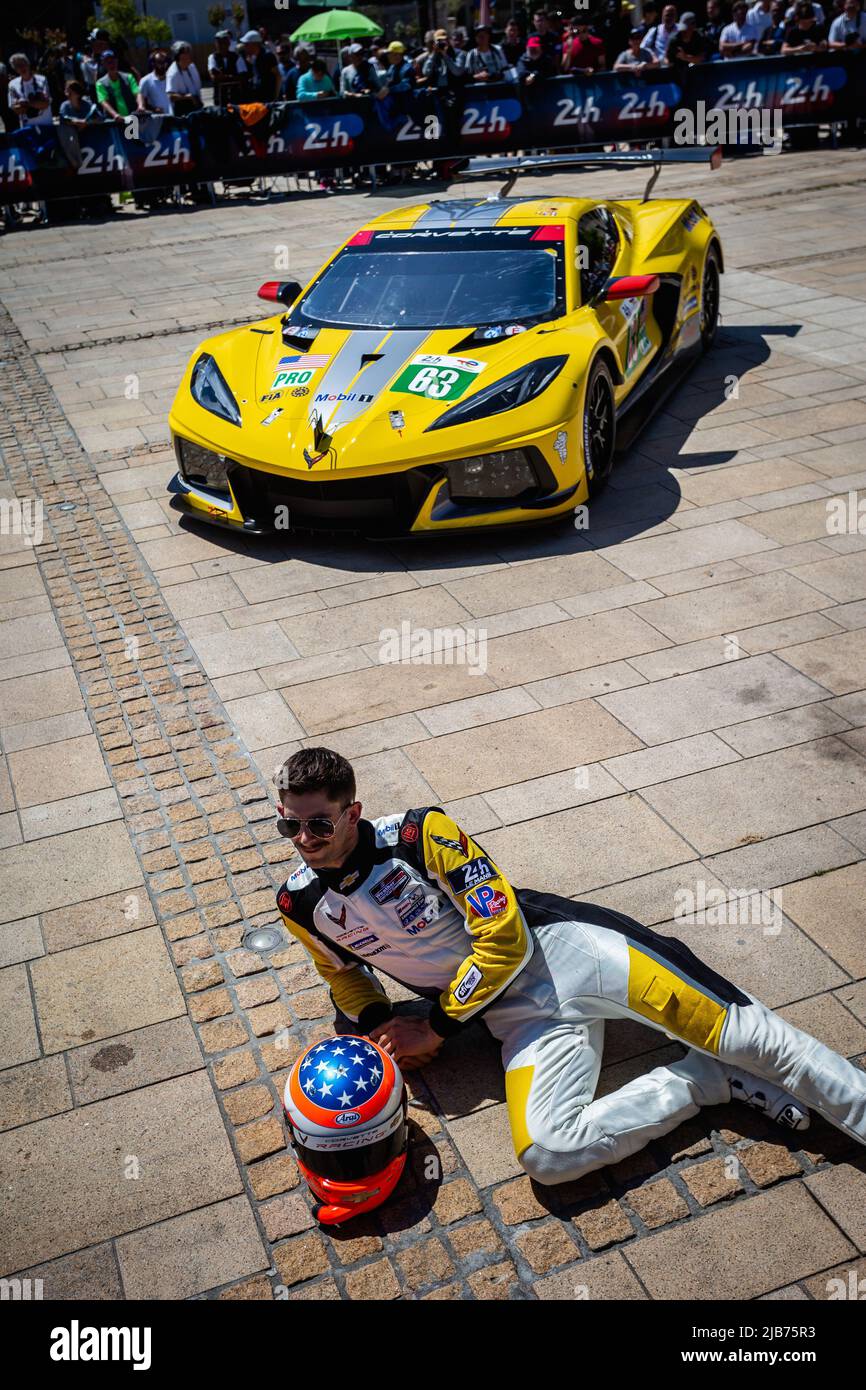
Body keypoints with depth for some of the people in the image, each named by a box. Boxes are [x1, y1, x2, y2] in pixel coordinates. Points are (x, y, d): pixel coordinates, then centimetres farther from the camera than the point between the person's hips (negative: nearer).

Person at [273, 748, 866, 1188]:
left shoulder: (419, 833, -16)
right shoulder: (300, 904, 0)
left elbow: (504, 938, -15)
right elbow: (345, 975, 21)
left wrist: (436, 1028, -9)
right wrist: (380, 1026, 0)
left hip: (566, 948, -3)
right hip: (517, 1015, 4)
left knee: (745, 1035, -14)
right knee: (548, 1155, -23)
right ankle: (712, 1081, -7)